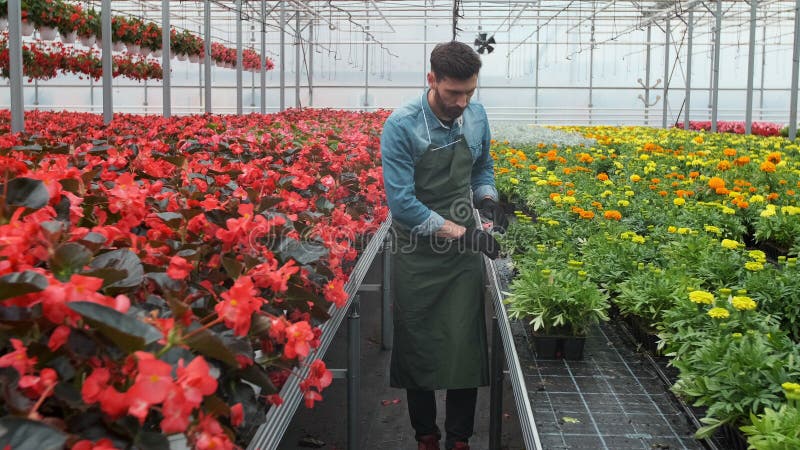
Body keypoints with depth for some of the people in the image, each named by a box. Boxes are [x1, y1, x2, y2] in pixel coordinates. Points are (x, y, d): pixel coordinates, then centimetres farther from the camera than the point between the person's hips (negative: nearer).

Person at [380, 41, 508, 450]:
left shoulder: (477, 117, 0)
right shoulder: (401, 126, -17)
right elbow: (401, 202, -21)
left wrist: (488, 199, -4)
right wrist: (460, 232, -23)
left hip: (464, 250, 4)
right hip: (417, 252, -3)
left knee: (465, 344, 4)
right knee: (419, 346, 8)